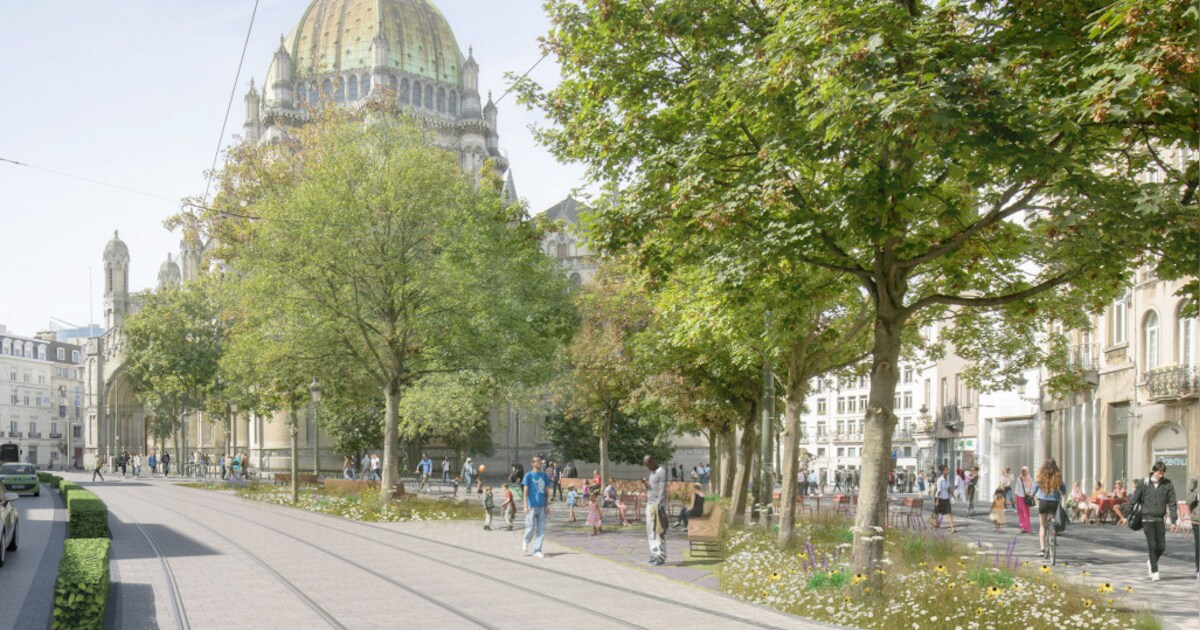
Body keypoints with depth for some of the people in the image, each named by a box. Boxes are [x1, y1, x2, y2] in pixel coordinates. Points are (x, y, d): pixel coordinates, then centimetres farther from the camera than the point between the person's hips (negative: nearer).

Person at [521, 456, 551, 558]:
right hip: (532, 506, -4)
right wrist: (526, 506, -9)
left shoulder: (544, 476, 11)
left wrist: (547, 505, 8)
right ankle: (525, 541, 27)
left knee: (541, 529, 1)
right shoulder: (528, 475, -1)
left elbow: (546, 491, 14)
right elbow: (525, 491, -3)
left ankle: (537, 551, 5)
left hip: (542, 506, 4)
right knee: (531, 528, -3)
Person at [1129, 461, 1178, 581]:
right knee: (1152, 545, -6)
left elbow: (1172, 503, 2)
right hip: (1147, 518, -2)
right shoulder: (1144, 483, -4)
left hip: (1160, 519, 2)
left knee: (1161, 547, 3)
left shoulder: (1167, 484, 1)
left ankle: (1151, 563, 31)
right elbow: (1134, 500, 3)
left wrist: (1173, 521, -1)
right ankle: (1154, 572, 2)